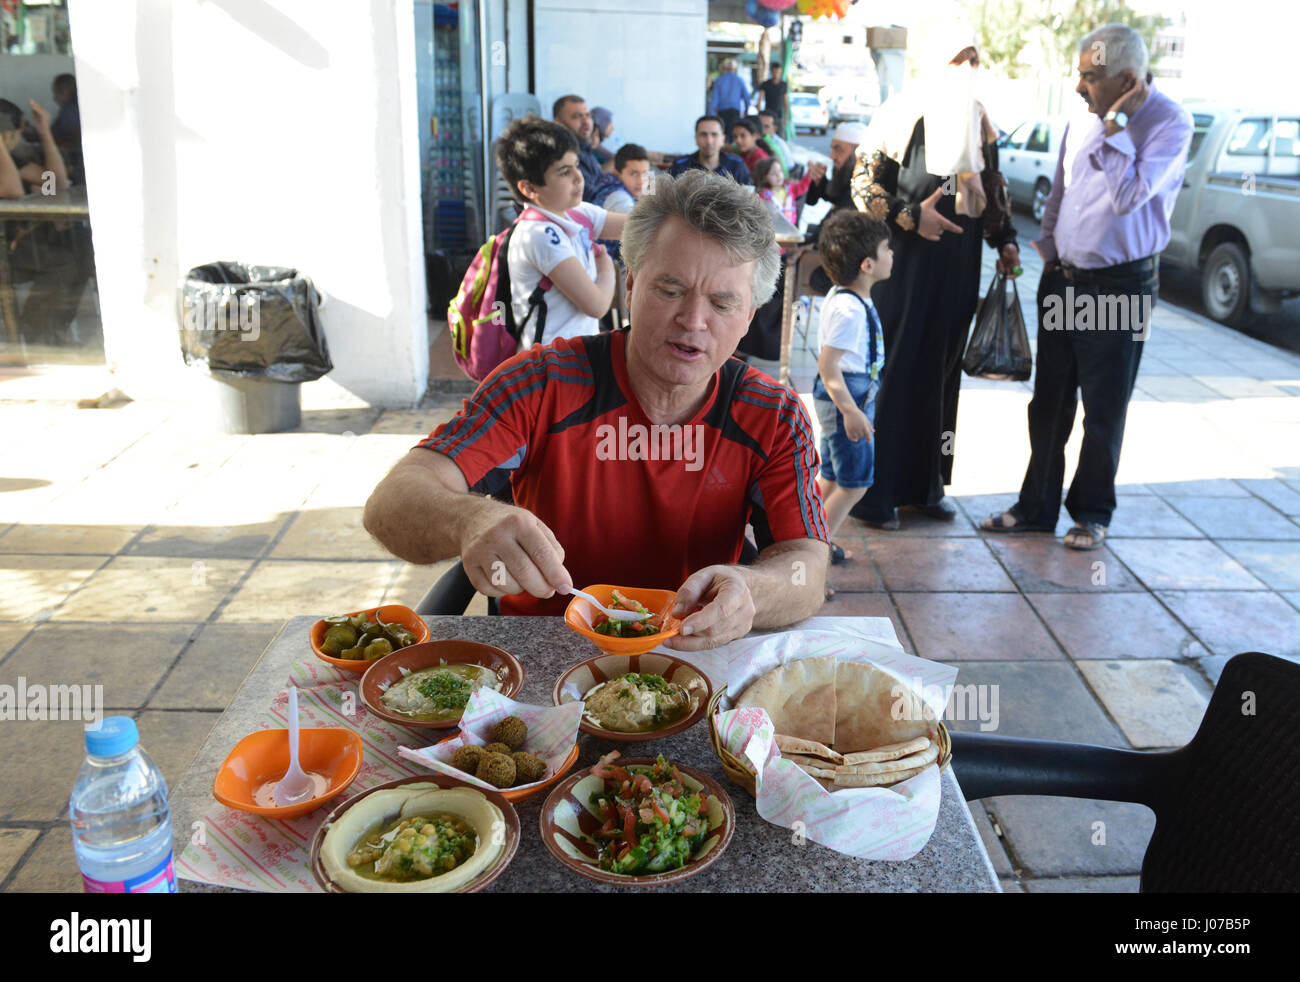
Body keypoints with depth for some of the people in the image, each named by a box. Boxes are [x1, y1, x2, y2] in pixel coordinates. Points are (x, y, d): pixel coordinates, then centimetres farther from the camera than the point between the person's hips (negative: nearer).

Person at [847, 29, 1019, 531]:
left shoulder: (978, 121, 13)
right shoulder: (902, 114, -6)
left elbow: (993, 187, 22)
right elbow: (864, 183, -8)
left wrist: (1005, 239, 12)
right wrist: (910, 216, -18)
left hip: (958, 265, 6)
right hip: (903, 260, -6)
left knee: (942, 368, 8)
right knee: (891, 367, -4)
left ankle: (926, 482, 19)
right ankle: (873, 489, 4)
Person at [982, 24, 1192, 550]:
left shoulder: (1169, 123, -13)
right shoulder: (1084, 117, 4)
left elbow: (1127, 196, -24)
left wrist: (1113, 127, -21)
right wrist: (1048, 250, 13)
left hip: (1120, 285, -6)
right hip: (1062, 278, 6)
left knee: (1103, 409, 5)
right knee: (1049, 400, 12)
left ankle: (1092, 513, 22)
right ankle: (1037, 506, 24)